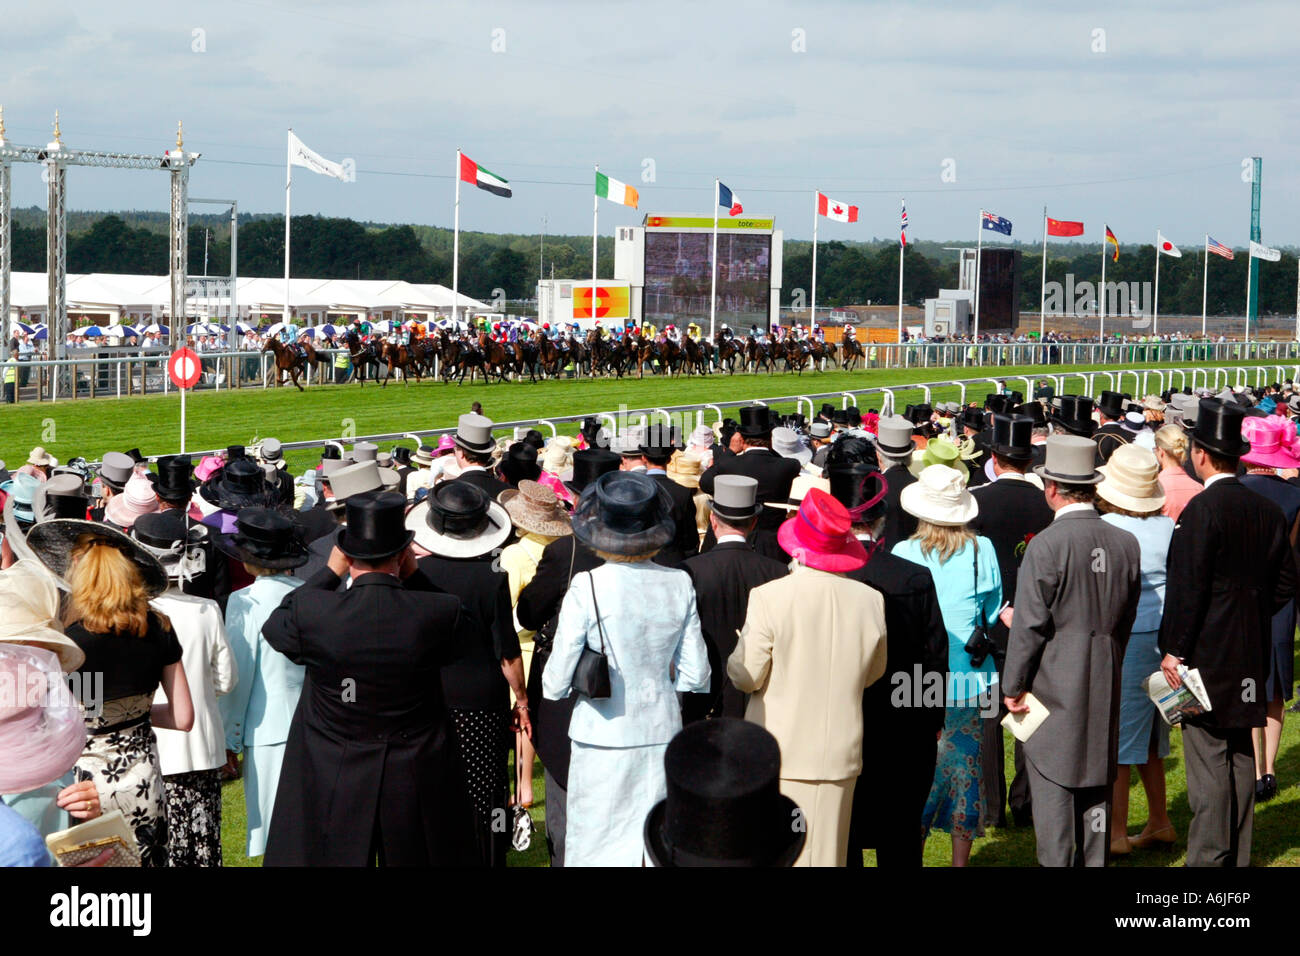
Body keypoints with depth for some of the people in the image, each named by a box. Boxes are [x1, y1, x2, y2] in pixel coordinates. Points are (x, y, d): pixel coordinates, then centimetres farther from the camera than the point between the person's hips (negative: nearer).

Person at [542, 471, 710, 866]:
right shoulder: (680, 585, -3)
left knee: (593, 850, 7)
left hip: (603, 739, -3)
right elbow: (695, 677, 2)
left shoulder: (586, 588, -14)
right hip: (661, 734, 4)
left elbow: (555, 685, -10)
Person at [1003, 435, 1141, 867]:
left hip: (1055, 683, -6)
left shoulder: (1046, 545, -16)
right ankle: (1095, 860, 20)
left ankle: (1058, 862, 2)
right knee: (1097, 780, 13)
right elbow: (1127, 618, 10)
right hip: (1105, 685, 6)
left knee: (1052, 782, 0)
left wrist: (1013, 685, -5)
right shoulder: (1126, 544, 1)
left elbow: (1030, 625, -14)